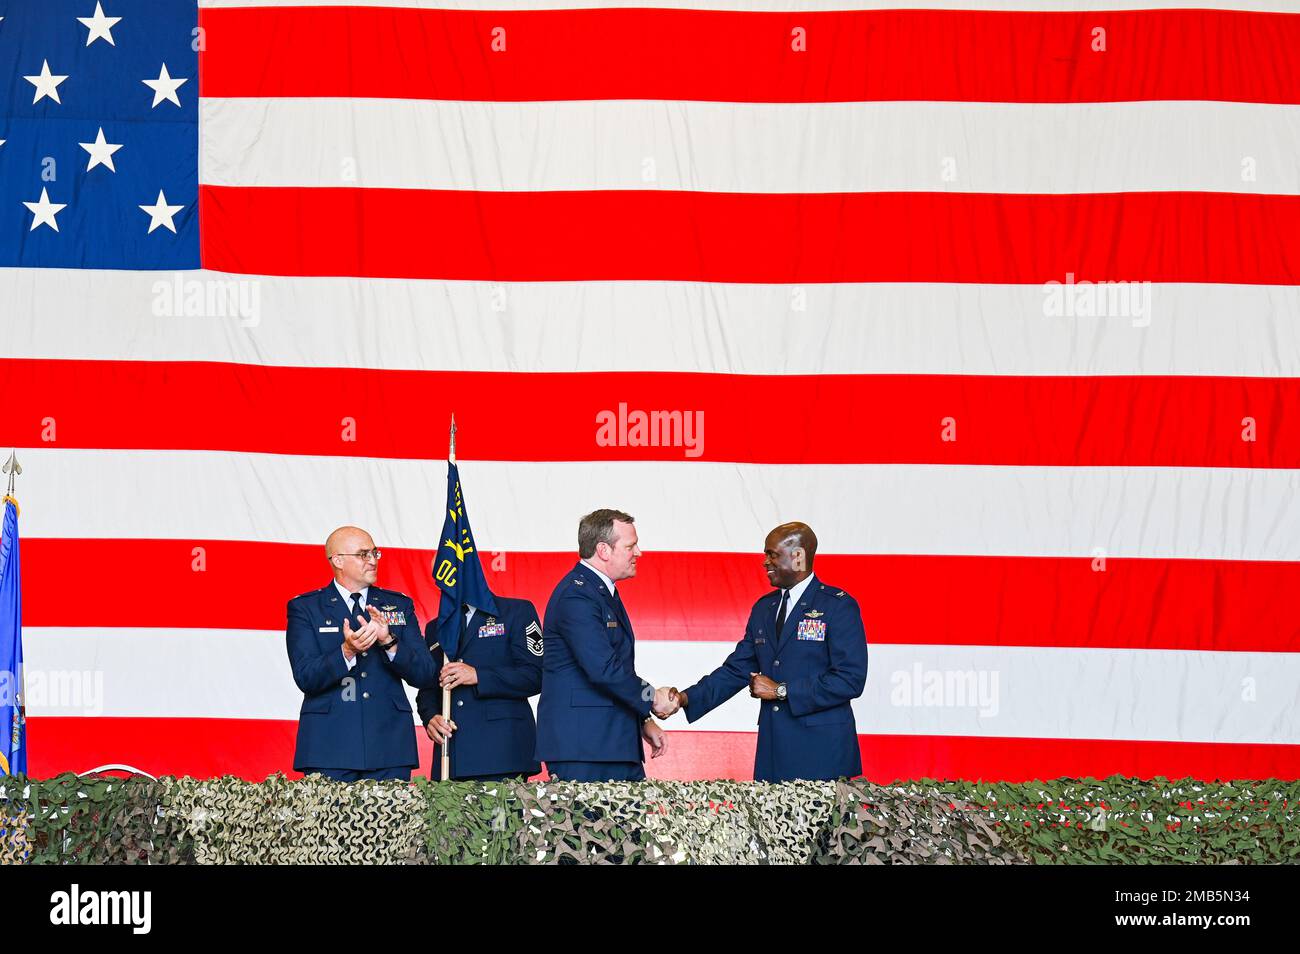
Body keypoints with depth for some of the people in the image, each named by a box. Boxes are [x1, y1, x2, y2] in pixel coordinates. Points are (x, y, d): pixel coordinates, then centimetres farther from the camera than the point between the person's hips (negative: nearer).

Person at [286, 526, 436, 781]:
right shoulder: (305, 608, 5)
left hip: (389, 747, 2)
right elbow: (305, 678, -7)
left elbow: (425, 676, 5)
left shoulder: (399, 605, 13)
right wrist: (347, 651, -23)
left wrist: (389, 641, -12)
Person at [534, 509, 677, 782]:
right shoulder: (576, 596, -14)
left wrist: (644, 721, 19)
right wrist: (651, 698, -11)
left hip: (617, 744, 10)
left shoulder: (604, 592, 19)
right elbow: (603, 669, -23)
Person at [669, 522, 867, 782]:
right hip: (772, 751, 6)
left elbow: (850, 680, -13)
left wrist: (781, 691, -11)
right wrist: (688, 698, 1)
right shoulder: (764, 608, 17)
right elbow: (736, 670, 16)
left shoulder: (839, 606, -6)